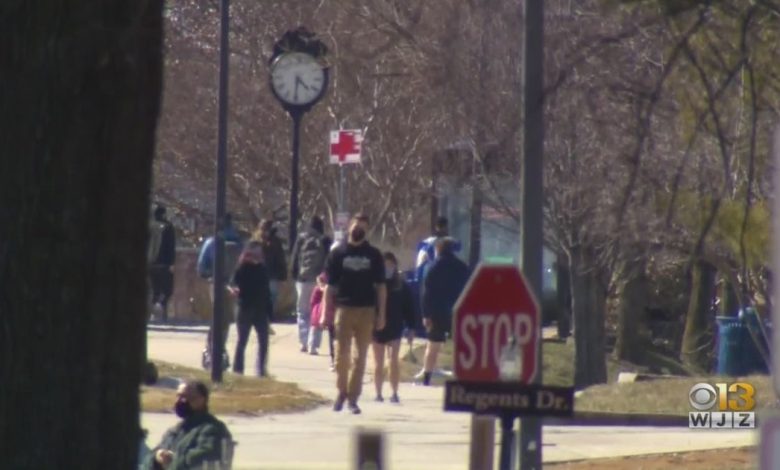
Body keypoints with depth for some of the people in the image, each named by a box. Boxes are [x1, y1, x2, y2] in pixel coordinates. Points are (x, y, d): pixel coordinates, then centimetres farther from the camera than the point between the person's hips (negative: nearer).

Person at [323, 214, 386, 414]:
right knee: (342, 354, -1)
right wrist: (325, 313, -1)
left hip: (366, 311, 1)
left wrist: (381, 315, 1)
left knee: (360, 357, 2)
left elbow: (381, 286, 8)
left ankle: (353, 397, 8)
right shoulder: (338, 253, 6)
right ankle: (342, 391, 17)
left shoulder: (373, 255, 7)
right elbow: (330, 286, 5)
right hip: (344, 309, -1)